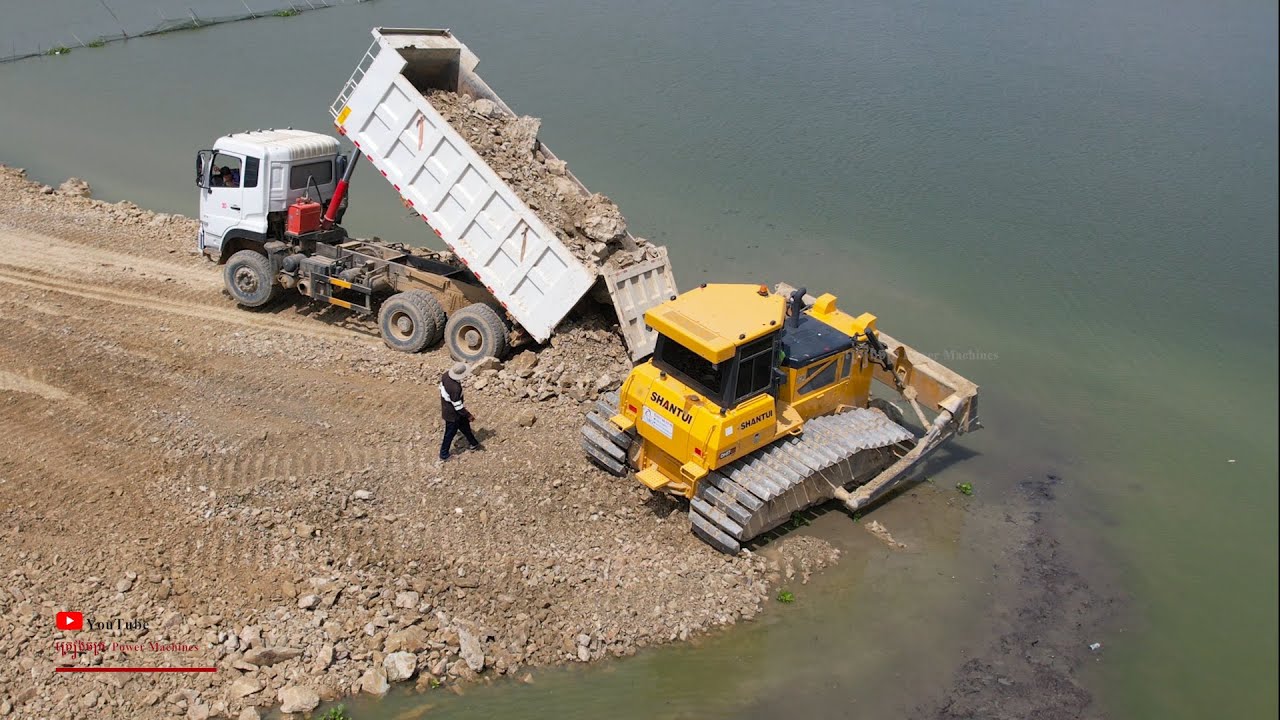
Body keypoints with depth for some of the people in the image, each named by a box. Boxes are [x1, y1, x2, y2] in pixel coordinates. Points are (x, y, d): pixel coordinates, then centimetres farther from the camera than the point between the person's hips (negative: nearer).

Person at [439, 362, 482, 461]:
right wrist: (468, 415, -14)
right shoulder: (455, 388, -38)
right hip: (452, 414, -8)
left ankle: (474, 444, 47)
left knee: (465, 425, 26)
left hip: (446, 408, 8)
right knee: (450, 434, 14)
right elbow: (457, 406, -28)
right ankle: (443, 456, 34)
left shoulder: (445, 376, -14)